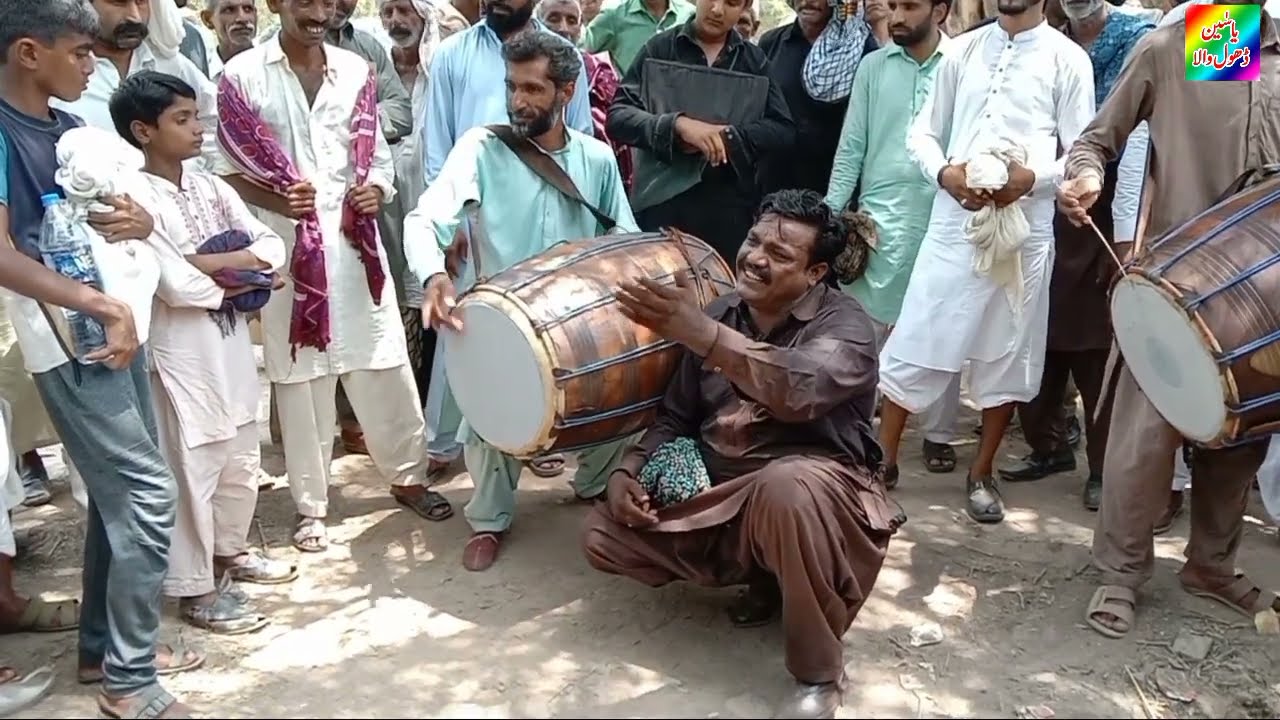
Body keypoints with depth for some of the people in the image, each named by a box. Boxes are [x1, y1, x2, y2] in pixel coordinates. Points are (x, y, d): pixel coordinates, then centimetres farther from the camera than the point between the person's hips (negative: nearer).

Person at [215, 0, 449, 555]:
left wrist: (376, 191, -8)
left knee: (385, 367, 8)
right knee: (299, 374, 5)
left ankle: (407, 476, 27)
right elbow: (227, 171, -1)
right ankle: (311, 505, 18)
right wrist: (280, 201, -18)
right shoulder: (242, 75, -2)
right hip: (283, 245, -2)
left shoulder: (356, 71, 7)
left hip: (353, 239, 3)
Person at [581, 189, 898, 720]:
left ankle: (820, 675, -18)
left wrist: (700, 334, -45)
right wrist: (629, 469, -7)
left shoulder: (844, 326, -13)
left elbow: (800, 389, -37)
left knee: (785, 487, -41)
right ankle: (763, 576, 12)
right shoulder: (720, 313, 4)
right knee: (603, 536, -3)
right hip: (717, 491, 7)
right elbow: (677, 415, 11)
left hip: (808, 486, -6)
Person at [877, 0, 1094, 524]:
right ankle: (882, 457, 13)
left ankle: (982, 473, 23)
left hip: (1024, 229, -1)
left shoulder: (1068, 59, 3)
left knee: (1006, 354, 9)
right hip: (953, 221, 1)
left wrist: (1032, 178, -17)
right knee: (914, 343, 1)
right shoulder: (963, 51, 10)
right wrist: (945, 174, -8)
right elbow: (922, 133, 11)